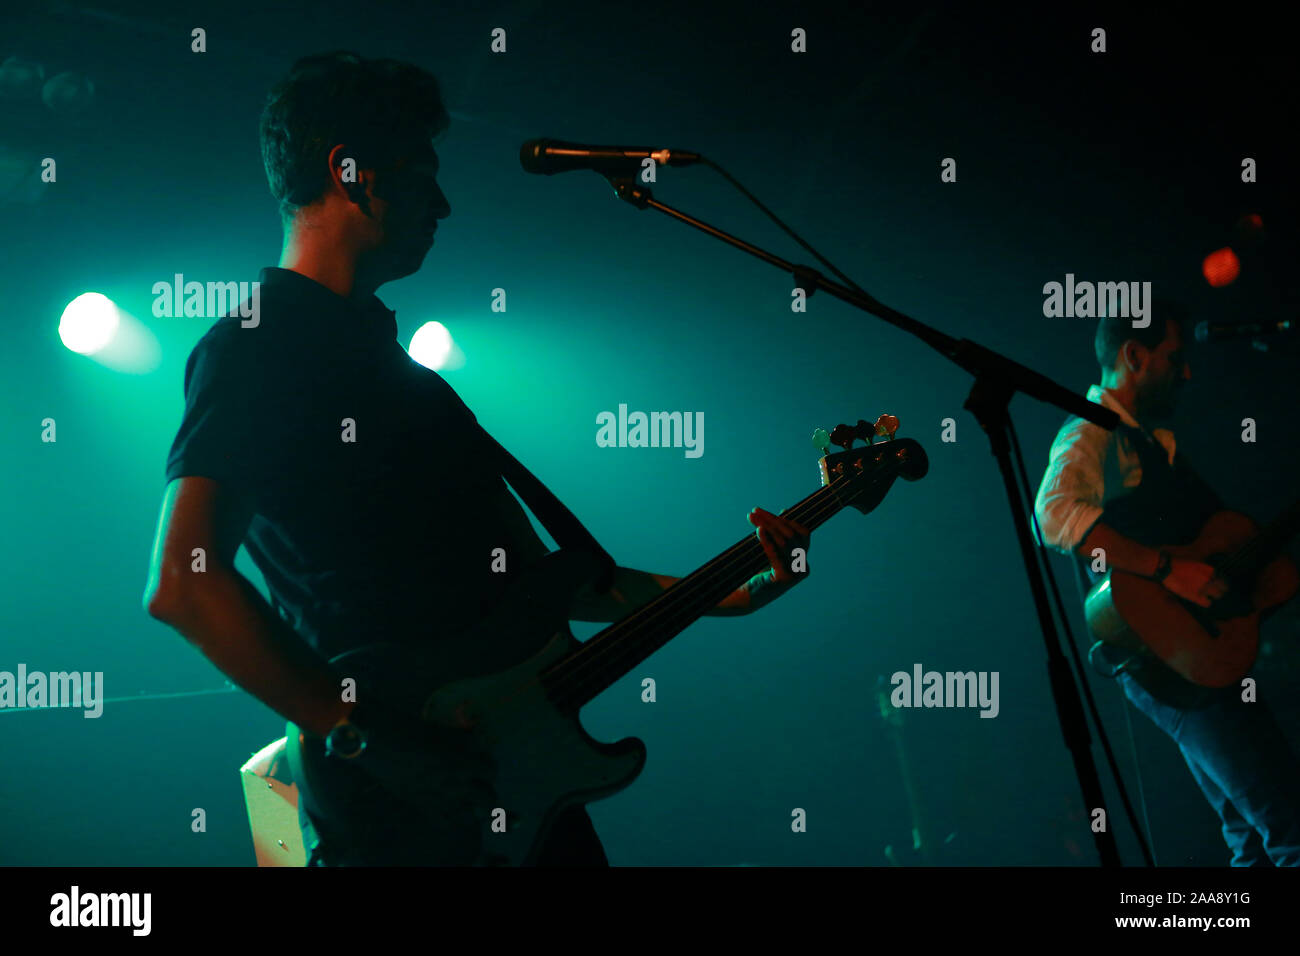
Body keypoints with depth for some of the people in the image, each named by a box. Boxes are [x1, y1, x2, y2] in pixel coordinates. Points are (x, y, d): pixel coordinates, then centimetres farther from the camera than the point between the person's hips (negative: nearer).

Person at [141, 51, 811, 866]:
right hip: (397, 813, -8)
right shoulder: (252, 346, -7)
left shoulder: (395, 363, 20)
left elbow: (527, 572, 19)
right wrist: (363, 737, -20)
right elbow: (183, 581, -20)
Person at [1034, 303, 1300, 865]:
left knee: (1253, 833, 17)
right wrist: (1167, 567, -31)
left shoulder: (1152, 439, 19)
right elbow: (1056, 513, -31)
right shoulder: (1091, 435, -11)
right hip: (1166, 660, -10)